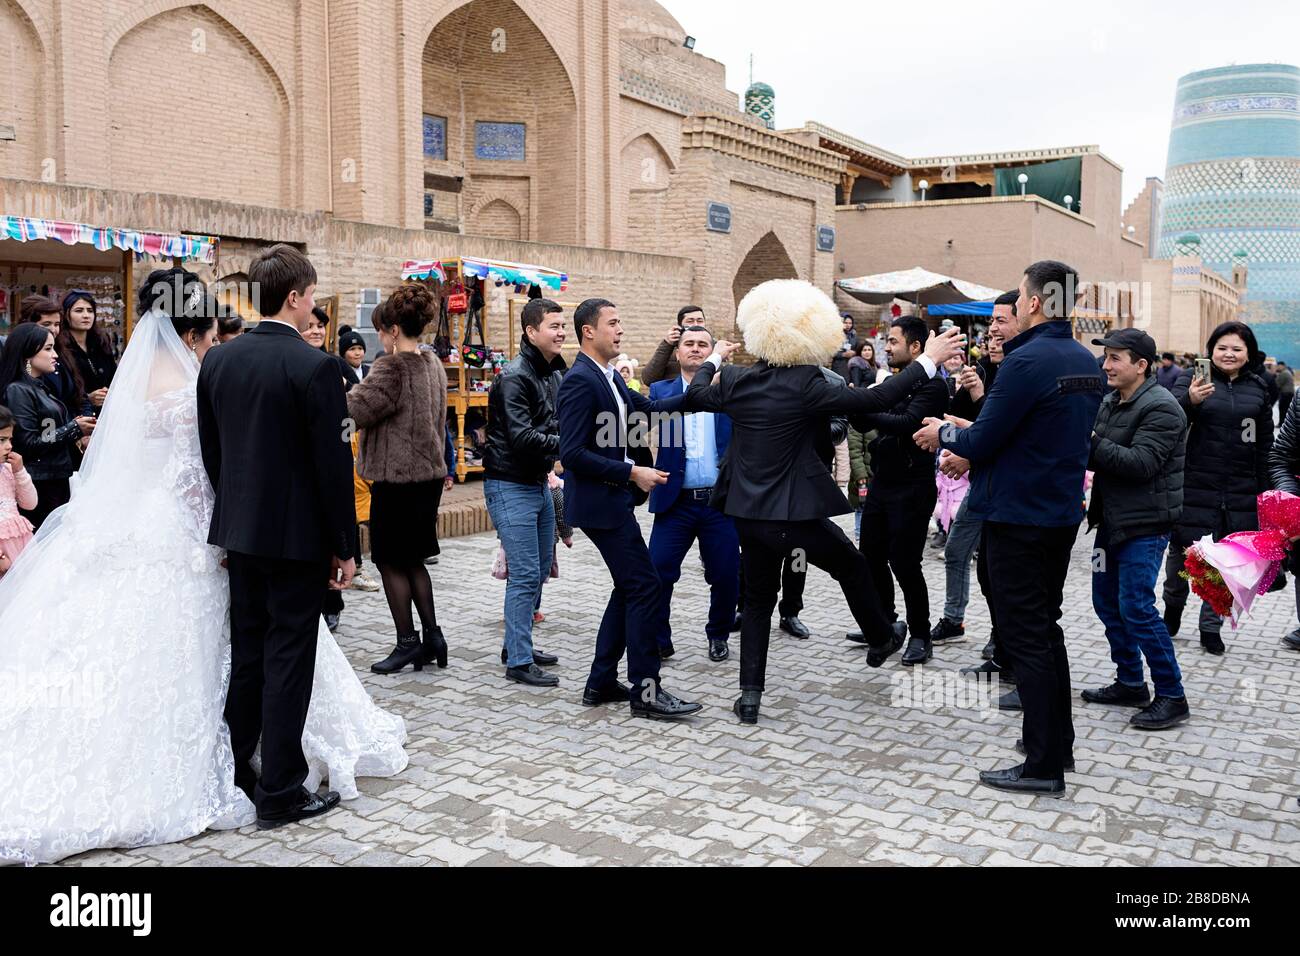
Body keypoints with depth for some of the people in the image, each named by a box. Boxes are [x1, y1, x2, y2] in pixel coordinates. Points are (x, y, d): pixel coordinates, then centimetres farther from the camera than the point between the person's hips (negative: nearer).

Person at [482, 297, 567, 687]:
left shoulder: (556, 373, 9)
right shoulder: (514, 377, -18)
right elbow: (521, 437, -26)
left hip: (539, 482, 9)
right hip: (511, 486, -9)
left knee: (540, 569, 16)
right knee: (525, 574, -7)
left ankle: (518, 644, 30)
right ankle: (518, 662, 2)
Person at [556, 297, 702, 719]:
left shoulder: (610, 377, 13)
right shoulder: (580, 380, -17)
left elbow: (648, 407, 19)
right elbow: (573, 453, -22)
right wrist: (632, 473, -19)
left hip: (614, 499, 10)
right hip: (599, 502, -10)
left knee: (630, 587, 14)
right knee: (645, 586, -7)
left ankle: (601, 682, 22)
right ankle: (645, 691, 1)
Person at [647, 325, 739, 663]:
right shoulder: (662, 390, 9)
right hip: (676, 502, 0)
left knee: (726, 576, 4)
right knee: (657, 572, -5)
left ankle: (718, 636, 27)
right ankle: (658, 640, 13)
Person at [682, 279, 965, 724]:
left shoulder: (737, 380, -2)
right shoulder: (806, 384, -16)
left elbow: (694, 397, 17)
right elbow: (876, 399, -17)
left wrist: (714, 358, 34)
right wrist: (929, 359, -9)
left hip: (747, 512, 5)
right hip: (794, 514, -5)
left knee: (758, 600, 18)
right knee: (854, 567, 23)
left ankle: (750, 695, 17)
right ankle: (882, 640, 41)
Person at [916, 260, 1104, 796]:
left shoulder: (1027, 361, -20)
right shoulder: (1087, 363, 9)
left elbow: (983, 441, -19)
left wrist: (944, 435, 2)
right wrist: (968, 440, 16)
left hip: (1018, 516, -9)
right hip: (1062, 513, 9)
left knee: (1026, 636, -1)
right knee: (1045, 625, 20)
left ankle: (1043, 766, 5)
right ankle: (1059, 742, 31)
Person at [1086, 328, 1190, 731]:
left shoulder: (1161, 407, -16)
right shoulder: (1109, 403, 12)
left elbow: (1141, 463, -25)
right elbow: (1098, 455, 15)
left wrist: (1090, 442, -23)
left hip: (1145, 524, -9)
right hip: (1111, 519, 9)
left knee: (1136, 607, -10)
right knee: (1107, 602, 13)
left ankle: (1171, 695, 2)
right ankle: (1130, 683, 27)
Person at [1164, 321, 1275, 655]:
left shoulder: (1259, 388, 7)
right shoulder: (1193, 377, -3)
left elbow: (1265, 443, 13)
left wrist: (1265, 489, 12)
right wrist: (1190, 400, -42)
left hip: (1241, 490, 3)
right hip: (1196, 486, -3)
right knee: (1183, 551, 6)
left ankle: (1211, 625, 21)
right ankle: (1173, 608, 31)